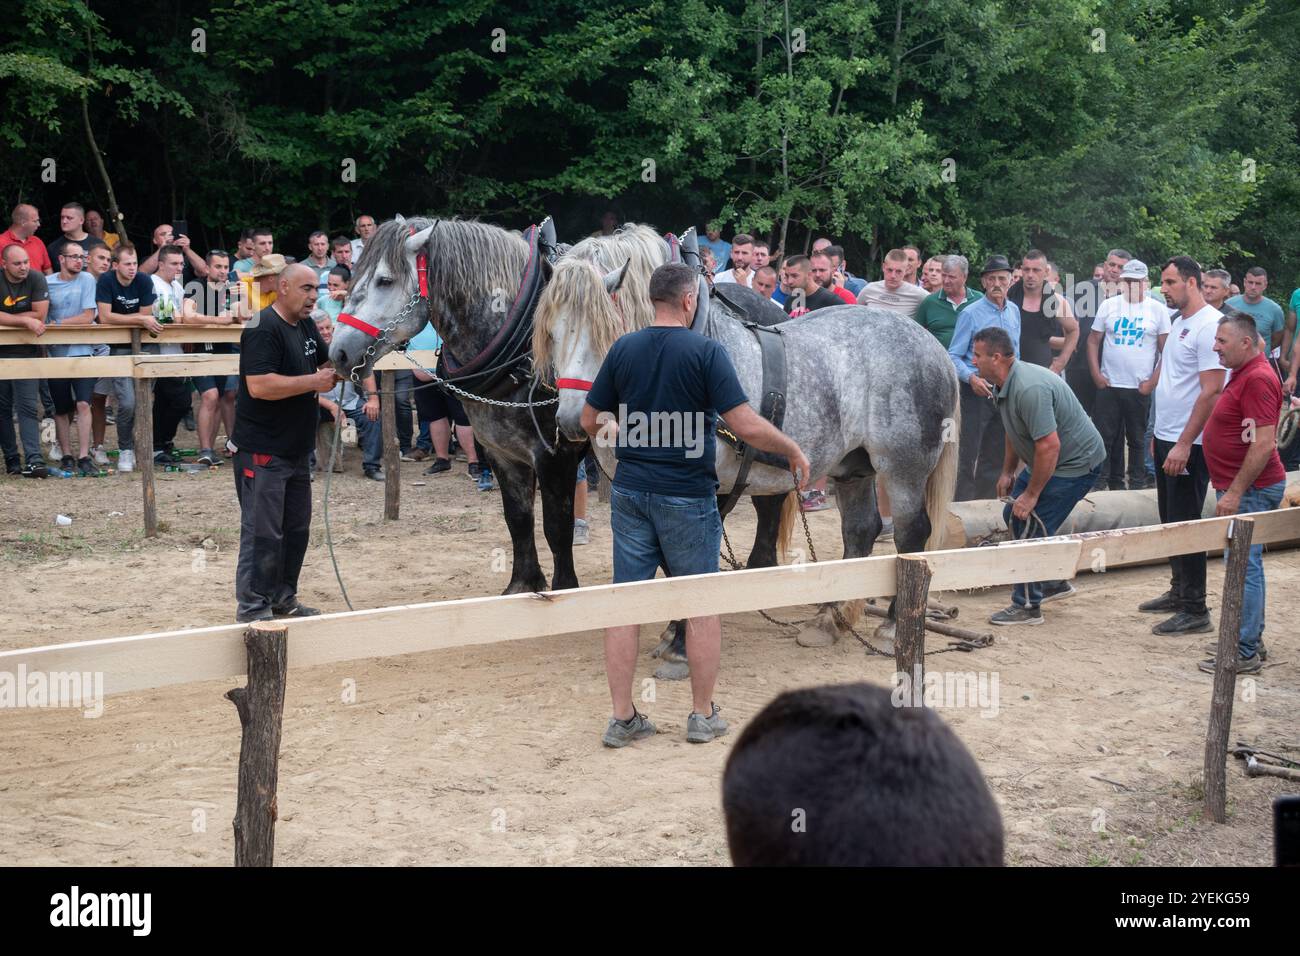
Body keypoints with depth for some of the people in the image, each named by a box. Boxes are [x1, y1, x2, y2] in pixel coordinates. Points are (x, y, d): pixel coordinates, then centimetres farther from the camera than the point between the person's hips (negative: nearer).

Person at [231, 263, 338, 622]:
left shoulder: (305, 325, 11)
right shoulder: (263, 329, -17)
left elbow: (328, 362, 26)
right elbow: (259, 385, -28)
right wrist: (313, 382, -24)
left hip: (297, 450, 10)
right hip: (262, 452, -10)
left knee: (296, 529, 16)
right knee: (263, 533, -5)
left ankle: (283, 599, 27)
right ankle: (252, 608, 3)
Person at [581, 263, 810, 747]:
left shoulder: (624, 349, 1)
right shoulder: (706, 352, -12)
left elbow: (589, 421, 8)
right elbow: (747, 426, -17)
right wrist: (793, 450, -2)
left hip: (630, 492, 4)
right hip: (688, 496, -3)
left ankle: (622, 719, 11)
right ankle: (703, 715, 19)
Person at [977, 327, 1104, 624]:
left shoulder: (1029, 389, -31)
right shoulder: (1004, 385, 3)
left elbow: (1049, 446, -32)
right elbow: (1015, 432, 19)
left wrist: (1031, 494, -24)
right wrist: (1008, 472, 18)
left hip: (1076, 463, -11)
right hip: (1049, 462, 11)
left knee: (1030, 526, -9)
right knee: (1014, 516, 15)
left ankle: (1027, 607, 2)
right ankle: (1055, 583, 27)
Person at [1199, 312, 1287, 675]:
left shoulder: (1257, 379, -19)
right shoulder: (1244, 373, 14)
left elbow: (1264, 444, -25)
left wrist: (1235, 492, -24)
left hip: (1250, 489, -11)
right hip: (1243, 489, 11)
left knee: (1243, 567, -8)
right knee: (1245, 565, 16)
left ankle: (1244, 654, -5)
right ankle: (1250, 640, 25)